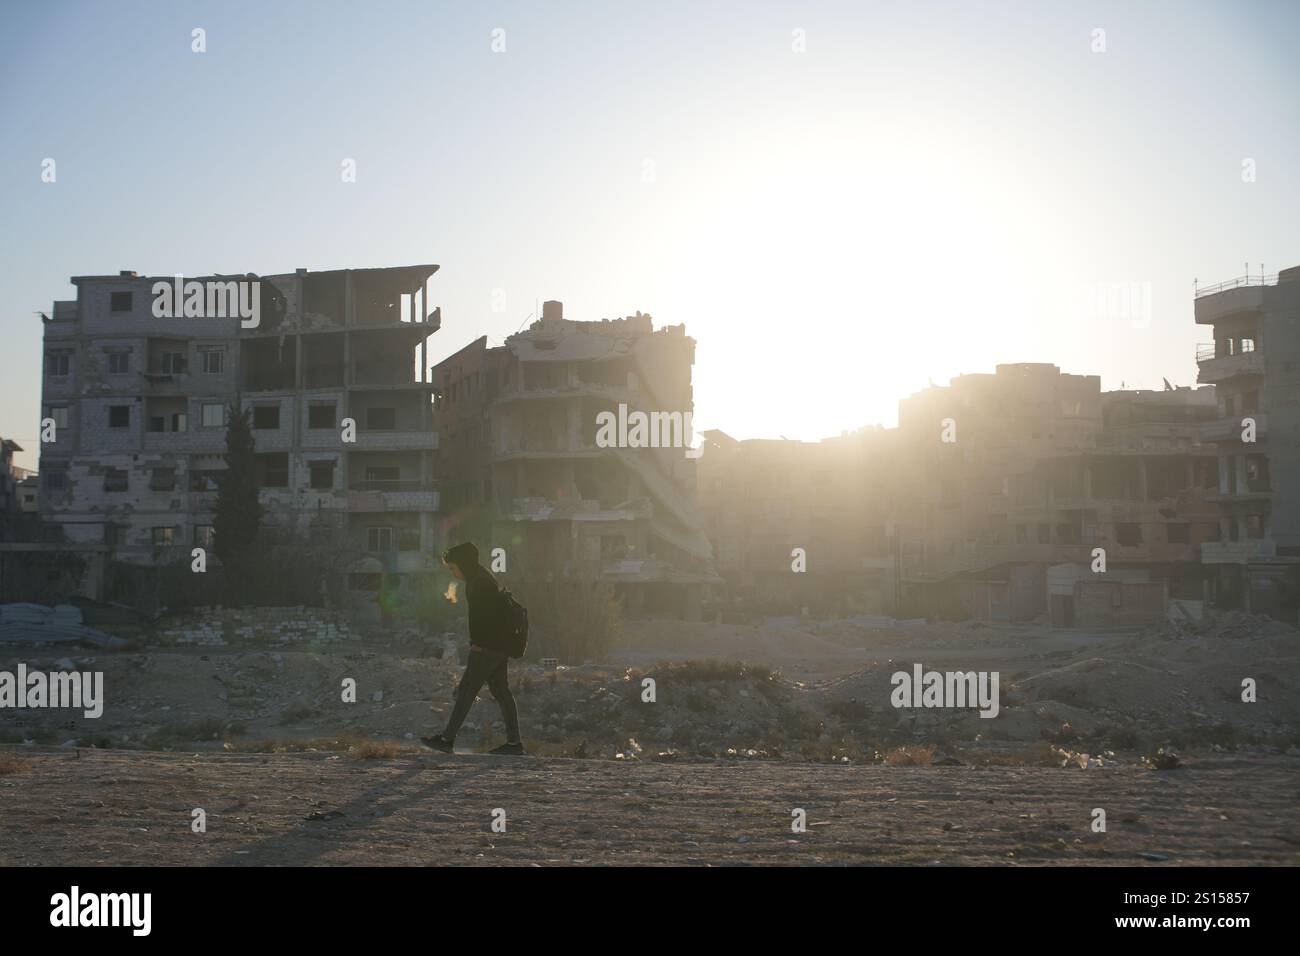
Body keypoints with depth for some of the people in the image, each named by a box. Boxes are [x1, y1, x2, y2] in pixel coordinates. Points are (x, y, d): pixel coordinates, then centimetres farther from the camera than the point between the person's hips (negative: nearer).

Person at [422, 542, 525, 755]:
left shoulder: (480, 582, -15)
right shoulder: (483, 579, 18)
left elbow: (481, 615, -22)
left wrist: (477, 643, -19)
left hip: (487, 647, -10)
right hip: (499, 647, 10)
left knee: (466, 690, -6)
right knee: (501, 691, 10)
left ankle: (447, 739, -2)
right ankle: (514, 742, 11)